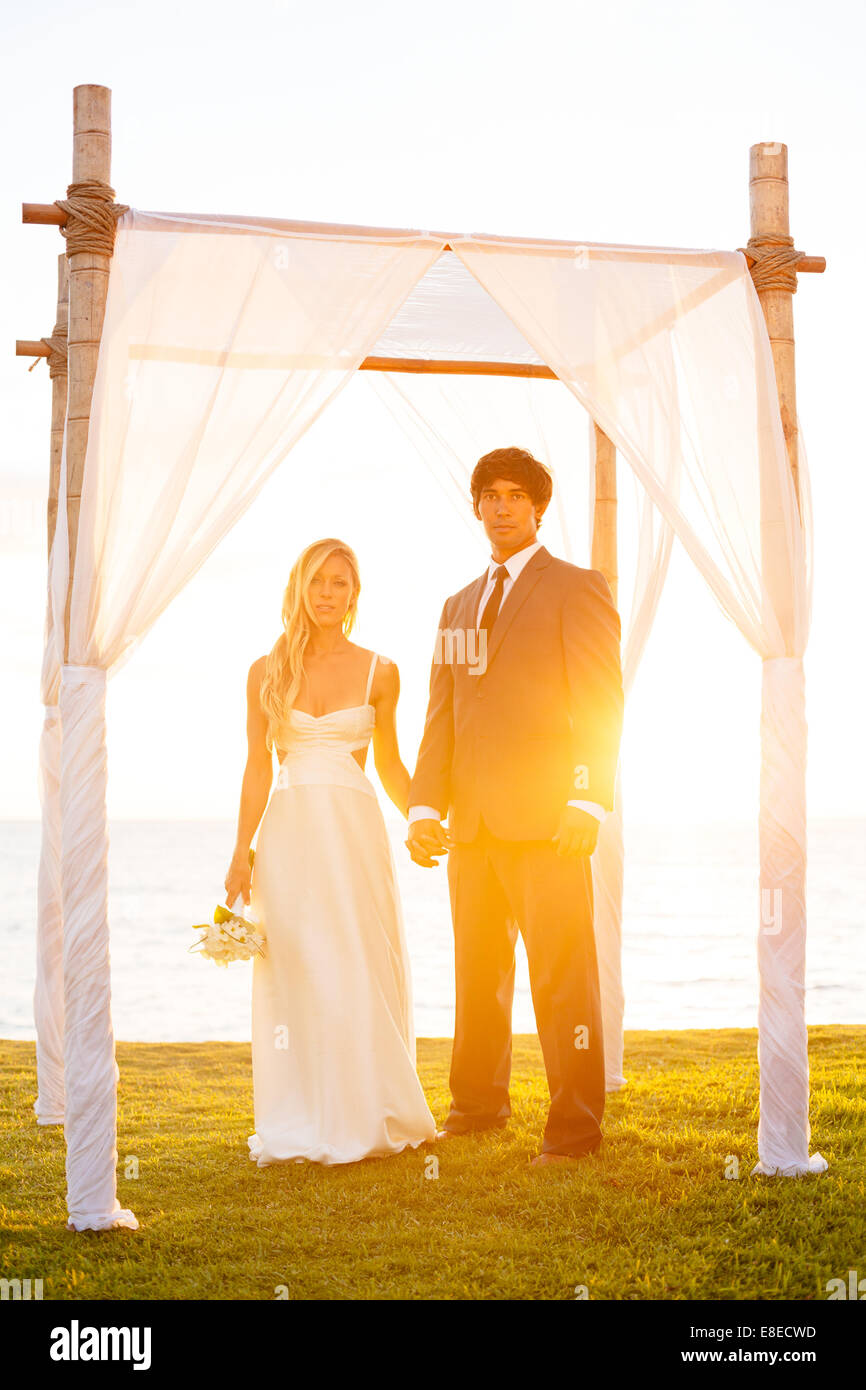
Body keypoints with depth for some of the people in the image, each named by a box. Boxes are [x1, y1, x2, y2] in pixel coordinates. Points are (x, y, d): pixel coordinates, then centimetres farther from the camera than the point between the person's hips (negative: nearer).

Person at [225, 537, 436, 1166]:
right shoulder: (268, 672, 6)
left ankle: (364, 1119, 11)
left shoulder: (378, 671, 5)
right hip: (289, 835, 1)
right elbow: (258, 767, 6)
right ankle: (298, 1128, 12)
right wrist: (241, 853, 1)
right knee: (293, 977, 2)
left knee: (360, 973, -1)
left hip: (355, 831, 0)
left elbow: (390, 764, 12)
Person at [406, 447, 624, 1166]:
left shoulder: (578, 588, 2)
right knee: (478, 972, 13)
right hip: (472, 824, 6)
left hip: (546, 818, -6)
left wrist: (589, 801, -16)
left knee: (562, 977, -4)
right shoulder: (459, 606, 21)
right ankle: (478, 1107, 27)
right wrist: (425, 806, 6)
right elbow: (441, 717, 18)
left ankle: (574, 1127, 3)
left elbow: (601, 704, -6)